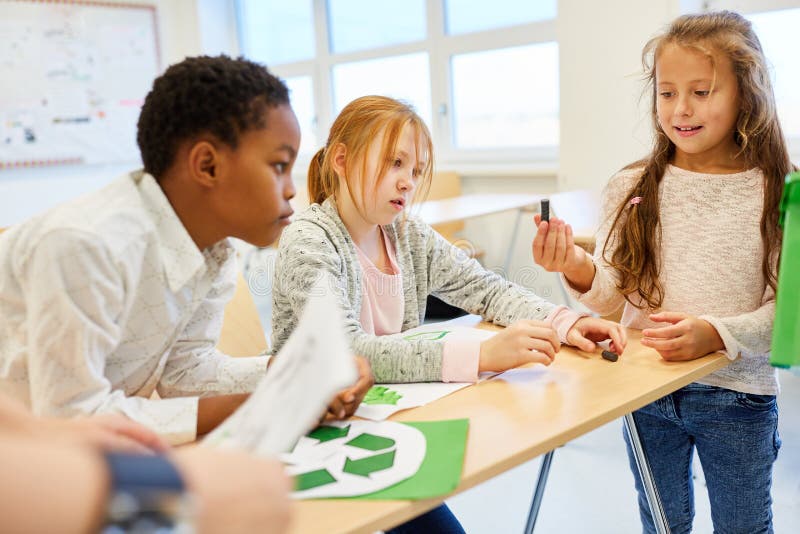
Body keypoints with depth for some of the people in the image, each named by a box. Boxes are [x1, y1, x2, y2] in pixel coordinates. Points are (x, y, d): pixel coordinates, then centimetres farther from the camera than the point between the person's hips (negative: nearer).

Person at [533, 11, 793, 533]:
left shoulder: (777, 195, -11)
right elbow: (612, 295, -6)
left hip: (736, 394, -2)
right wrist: (578, 269, -26)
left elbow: (783, 306, -11)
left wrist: (718, 334, -27)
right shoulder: (634, 189, -6)